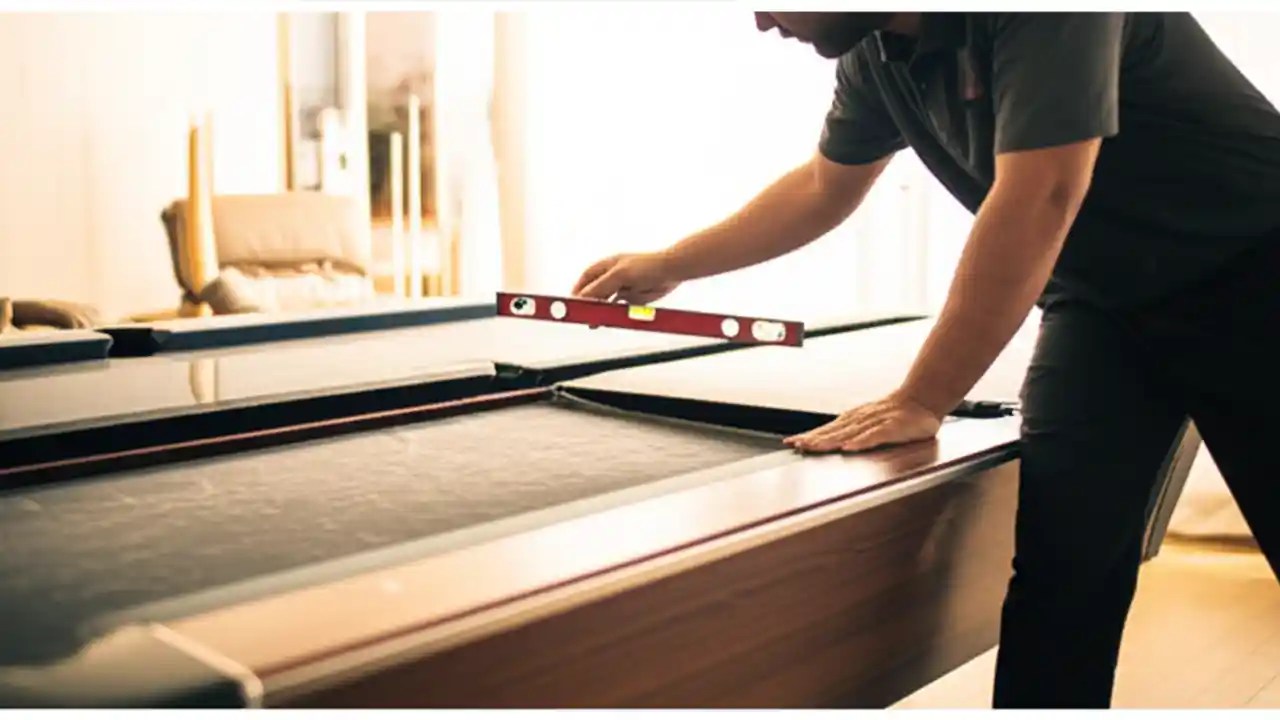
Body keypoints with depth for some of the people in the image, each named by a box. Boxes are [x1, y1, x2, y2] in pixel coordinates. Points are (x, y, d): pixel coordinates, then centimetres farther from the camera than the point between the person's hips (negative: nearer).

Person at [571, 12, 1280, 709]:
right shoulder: (876, 52, -3)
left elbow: (1039, 198, -35)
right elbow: (821, 189, 13)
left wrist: (921, 400, -30)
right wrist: (668, 266, 14)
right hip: (1103, 302, 6)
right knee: (1062, 564, -8)